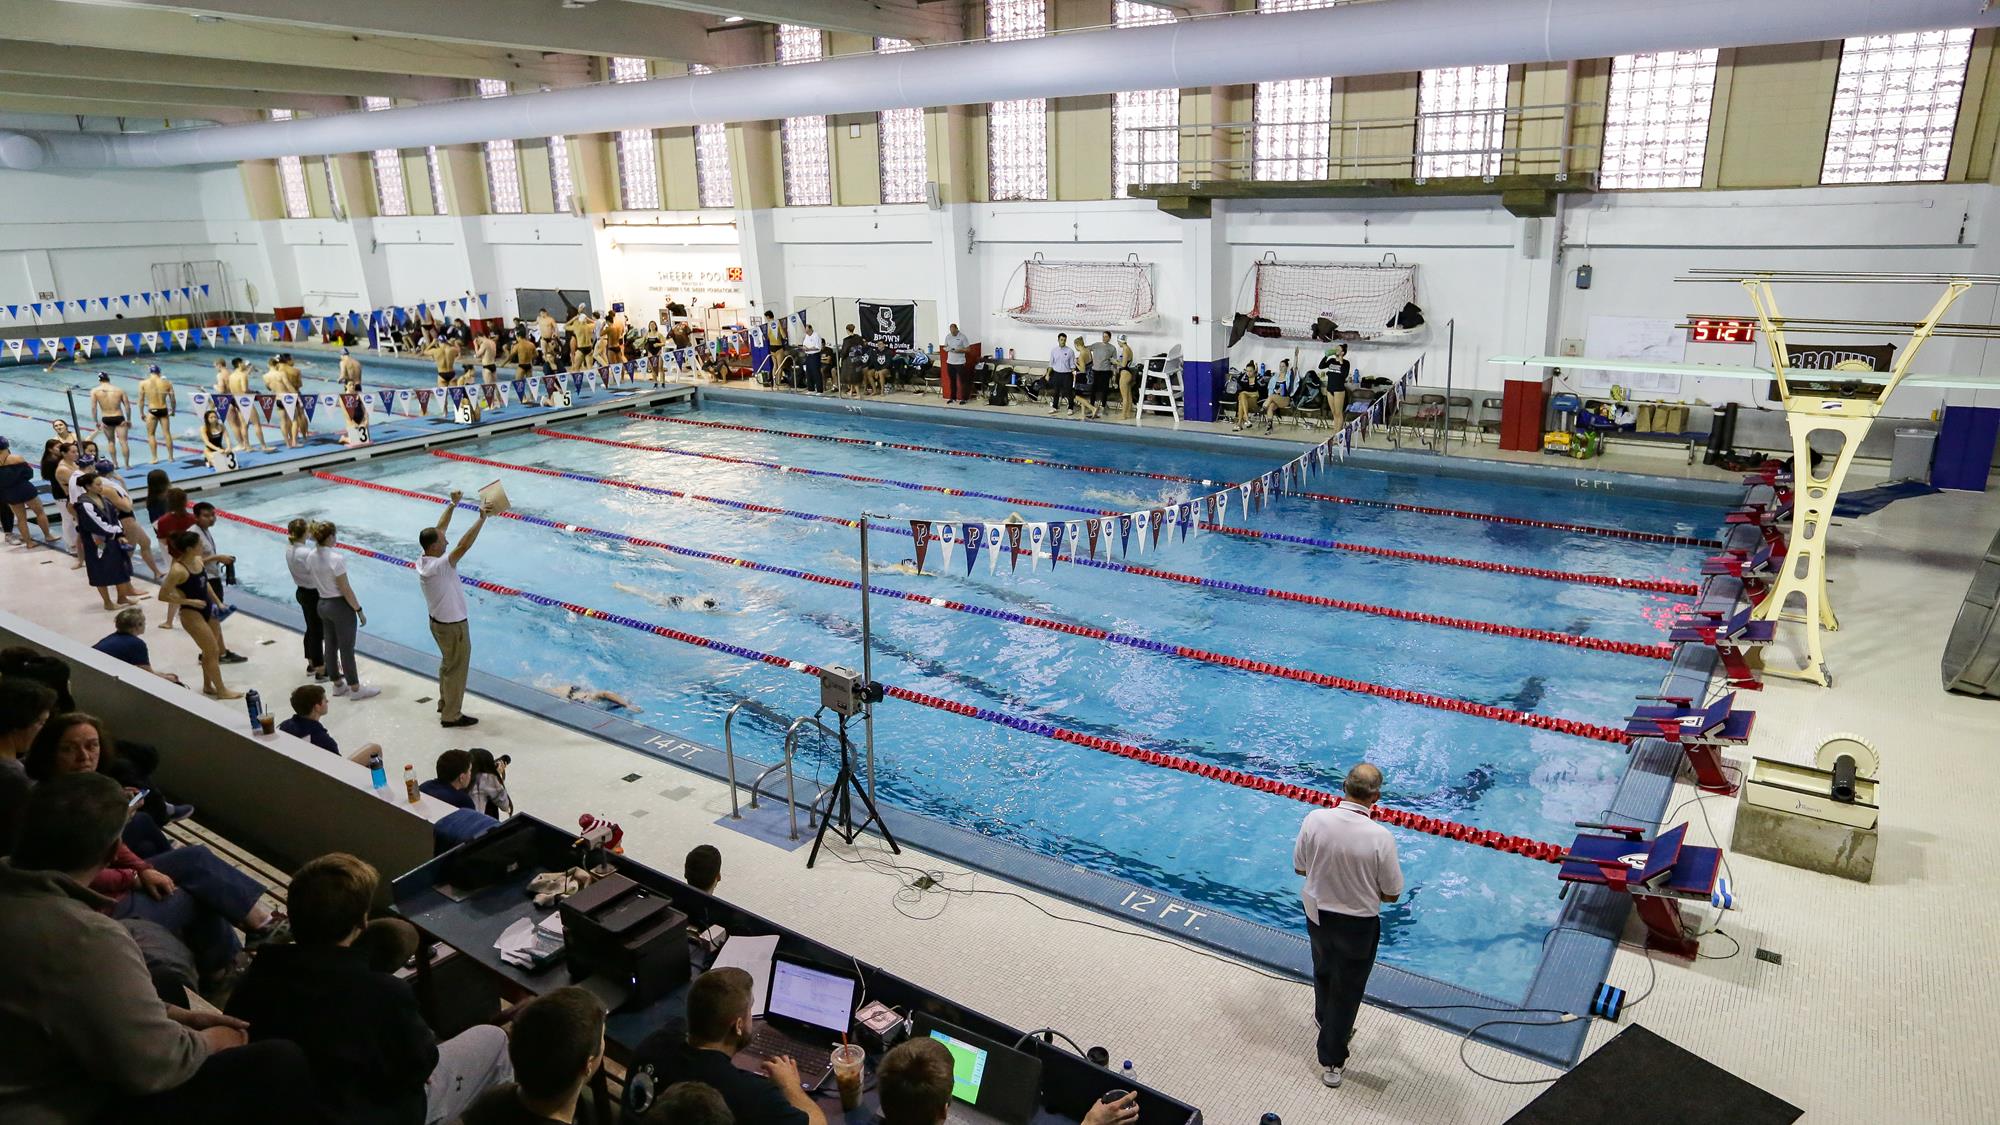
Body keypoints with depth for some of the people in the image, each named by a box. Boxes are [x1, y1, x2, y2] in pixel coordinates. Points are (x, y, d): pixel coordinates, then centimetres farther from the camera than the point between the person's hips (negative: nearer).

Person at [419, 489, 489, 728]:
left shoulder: (423, 562, -4)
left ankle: (445, 703, 40)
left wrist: (453, 504, 4)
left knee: (448, 664, 25)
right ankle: (451, 716, 16)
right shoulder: (437, 567, -30)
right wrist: (482, 518, -37)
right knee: (456, 669, 5)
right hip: (453, 626, -9)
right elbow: (463, 546, -38)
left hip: (438, 622, 9)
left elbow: (439, 529, 3)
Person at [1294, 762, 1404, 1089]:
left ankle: (1326, 1020, 58)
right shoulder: (1380, 836, -27)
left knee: (1323, 973, 30)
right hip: (1358, 925, -3)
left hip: (1318, 916, 3)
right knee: (1347, 991, 17)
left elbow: (1299, 866, -4)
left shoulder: (1315, 819, -20)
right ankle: (1331, 1062, 30)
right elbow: (1391, 894, -13)